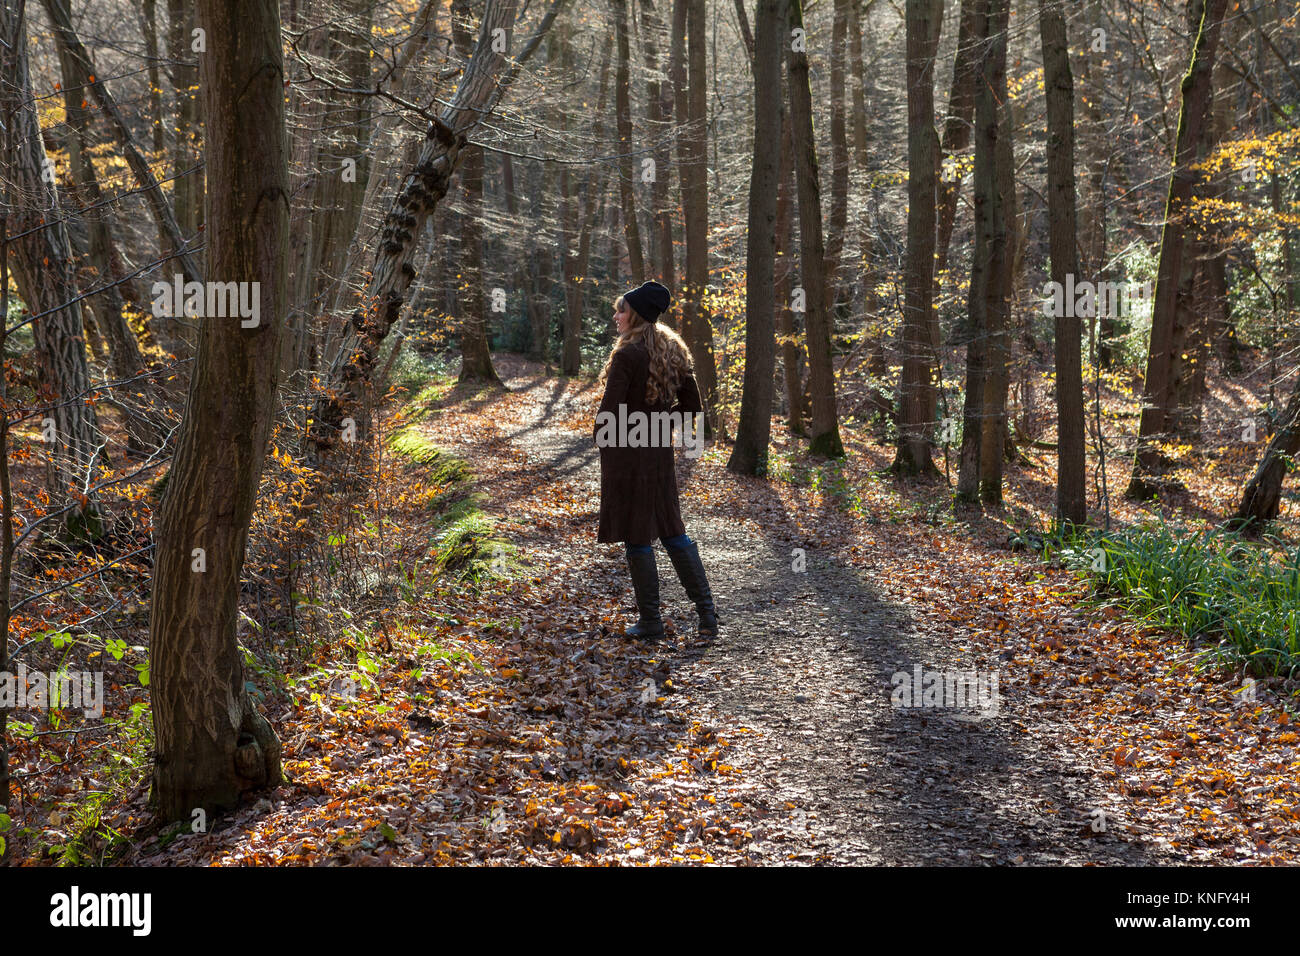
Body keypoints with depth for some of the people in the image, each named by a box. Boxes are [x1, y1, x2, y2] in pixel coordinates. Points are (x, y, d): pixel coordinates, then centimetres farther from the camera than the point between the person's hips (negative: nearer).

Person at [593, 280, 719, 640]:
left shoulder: (626, 355, -17)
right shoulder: (671, 350, 7)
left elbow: (610, 409, -18)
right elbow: (691, 404, 12)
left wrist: (601, 439, -2)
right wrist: (658, 420, 13)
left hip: (626, 451, -7)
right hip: (660, 449, 8)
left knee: (636, 537, 2)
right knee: (671, 531, 15)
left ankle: (650, 622, 8)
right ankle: (706, 614, 11)